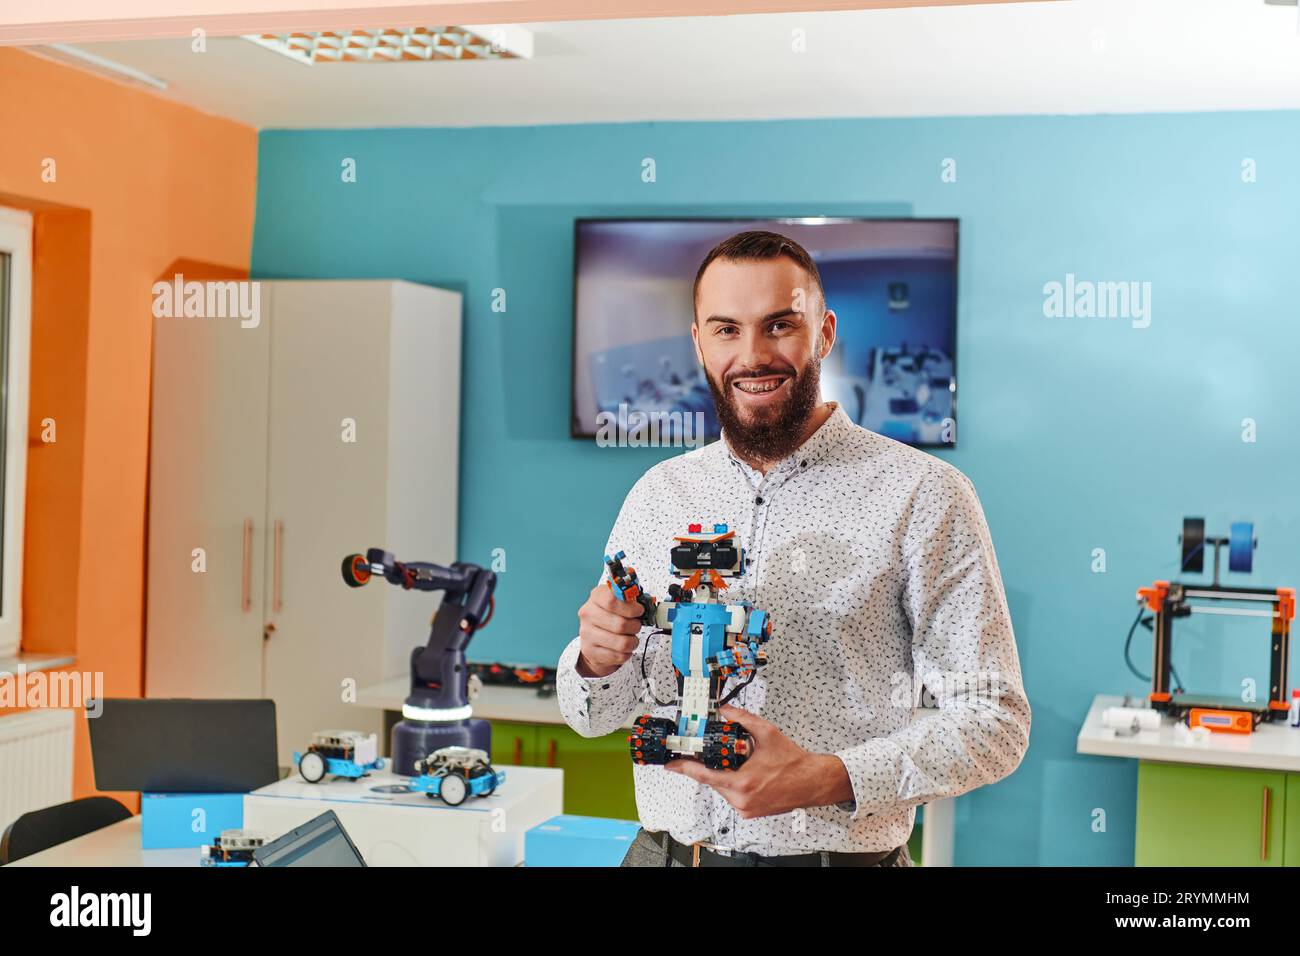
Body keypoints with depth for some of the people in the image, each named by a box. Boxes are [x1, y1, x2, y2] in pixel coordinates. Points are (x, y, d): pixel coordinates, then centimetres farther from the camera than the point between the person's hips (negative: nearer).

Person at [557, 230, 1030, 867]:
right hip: (663, 848, 4)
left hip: (838, 853, -4)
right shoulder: (657, 494, 4)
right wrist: (598, 661, -13)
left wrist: (829, 780, -25)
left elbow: (993, 721, -12)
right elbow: (593, 715, 9)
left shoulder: (922, 496, -10)